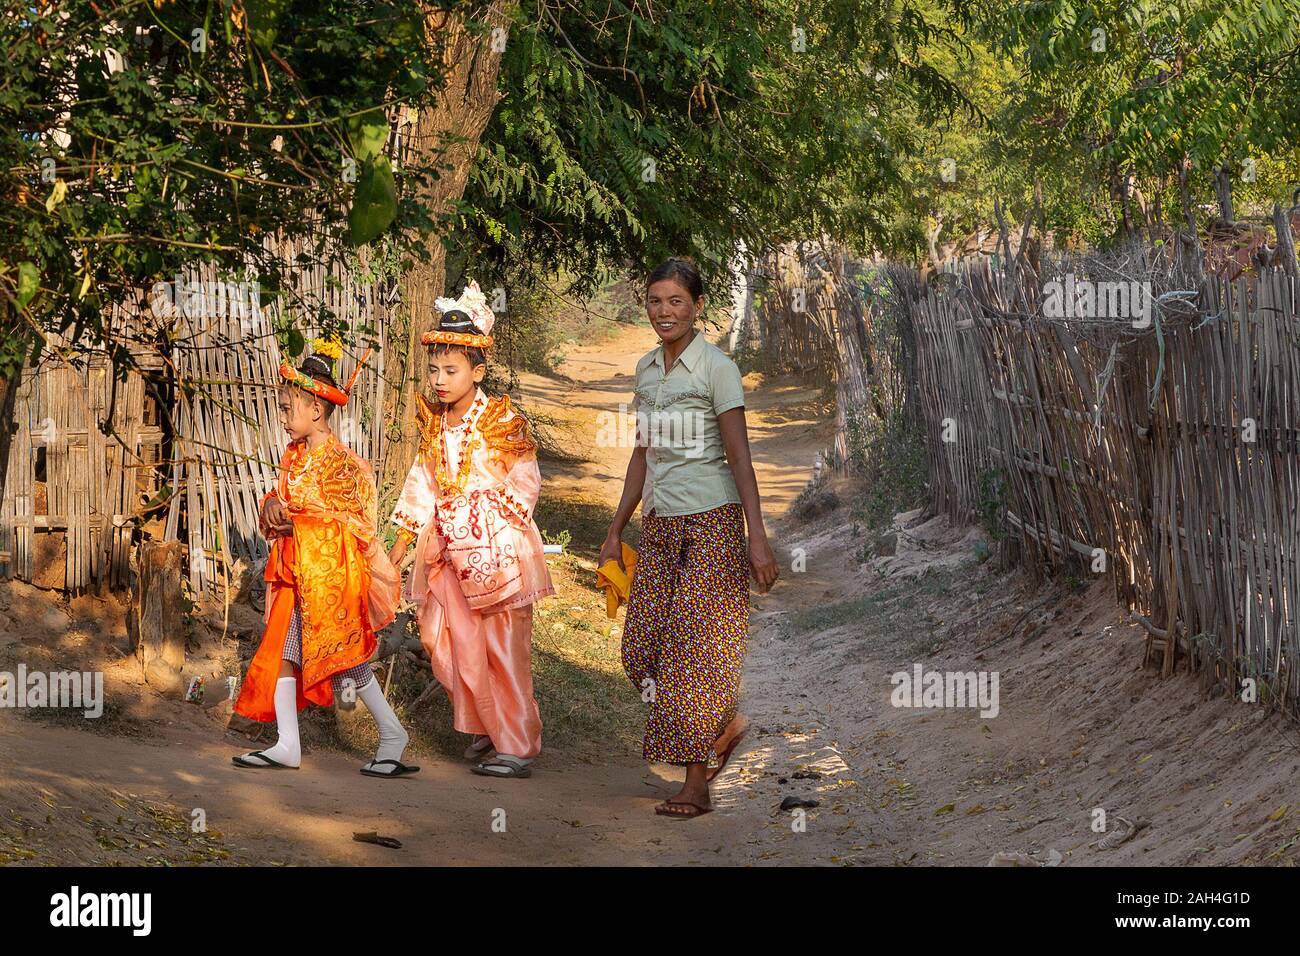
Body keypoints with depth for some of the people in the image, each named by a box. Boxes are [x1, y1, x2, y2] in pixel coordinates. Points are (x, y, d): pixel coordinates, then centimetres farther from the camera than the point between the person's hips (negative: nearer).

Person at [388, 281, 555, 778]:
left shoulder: (501, 421, -9)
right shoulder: (434, 422, 9)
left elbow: (525, 482, -6)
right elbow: (422, 483, 16)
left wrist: (495, 530, -14)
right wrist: (402, 542, 16)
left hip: (495, 549, -6)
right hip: (449, 550, 6)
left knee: (503, 647, -4)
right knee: (456, 644, 6)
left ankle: (516, 746, 1)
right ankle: (484, 728, 22)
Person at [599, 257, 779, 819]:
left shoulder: (716, 368, -8)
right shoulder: (646, 368, 11)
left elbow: (739, 457, -11)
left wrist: (757, 539, -16)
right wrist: (616, 530, 17)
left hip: (712, 520, -6)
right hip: (660, 521, 7)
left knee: (696, 646, -6)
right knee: (643, 648, 2)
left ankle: (696, 784, 0)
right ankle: (726, 724, 25)